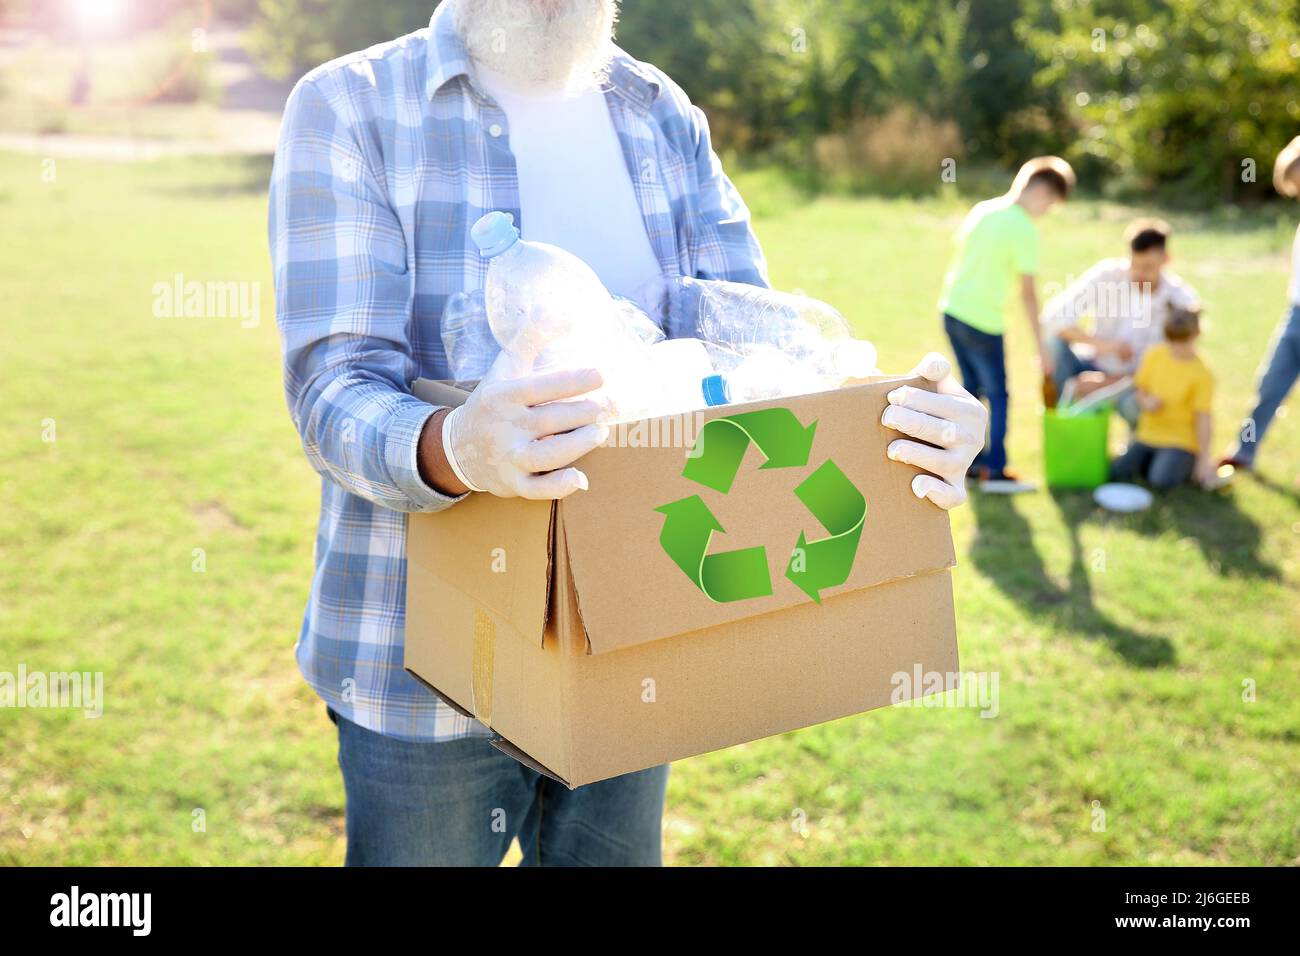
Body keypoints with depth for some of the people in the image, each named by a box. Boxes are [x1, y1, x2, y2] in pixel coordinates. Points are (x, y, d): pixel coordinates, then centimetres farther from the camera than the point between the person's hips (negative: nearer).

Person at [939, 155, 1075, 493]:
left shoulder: (982, 209, 7)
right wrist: (1040, 345, -11)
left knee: (971, 388, 18)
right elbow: (1027, 292, -16)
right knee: (997, 395, 4)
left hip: (952, 310, 8)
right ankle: (995, 471, 6)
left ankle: (972, 461, 25)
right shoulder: (1024, 229, -14)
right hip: (983, 322, -8)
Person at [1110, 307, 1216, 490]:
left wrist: (1204, 459, -15)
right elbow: (1139, 388, 9)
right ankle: (1154, 459, 11)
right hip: (1148, 434, 4)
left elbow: (1203, 419, -12)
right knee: (1116, 472, -13)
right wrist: (1145, 402, -15)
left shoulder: (1202, 374, -13)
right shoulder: (1155, 355, -2)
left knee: (1161, 480, -29)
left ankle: (1185, 465, 3)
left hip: (1181, 442, -4)